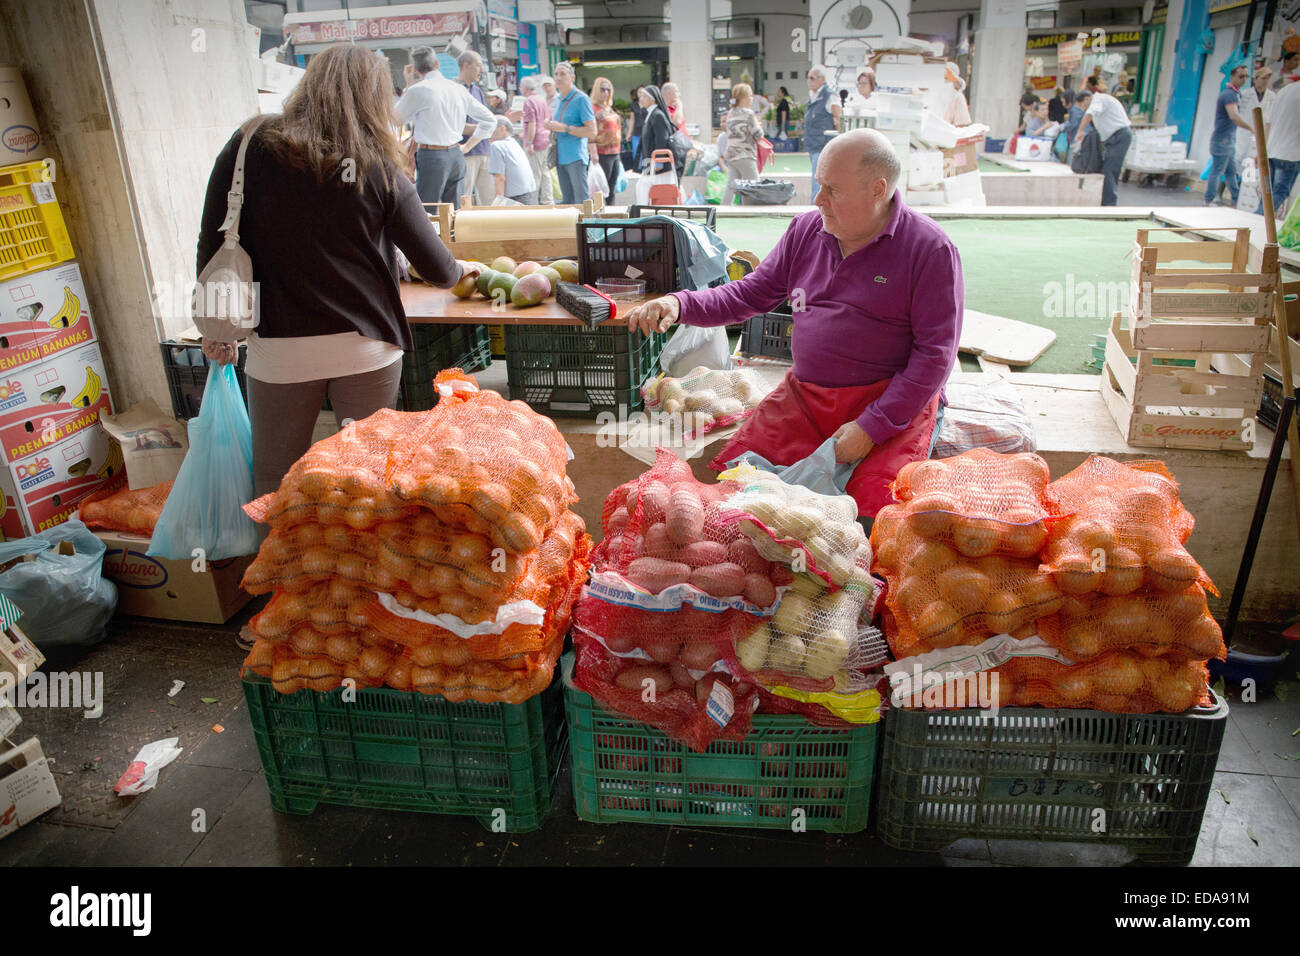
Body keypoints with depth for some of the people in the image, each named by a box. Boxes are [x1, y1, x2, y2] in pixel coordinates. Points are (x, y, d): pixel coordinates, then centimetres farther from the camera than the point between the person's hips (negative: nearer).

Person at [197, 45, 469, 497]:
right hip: (366, 346, 0)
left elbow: (213, 245, -1)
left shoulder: (251, 144, -2)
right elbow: (436, 268, -2)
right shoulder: (378, 168, -5)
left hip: (278, 352, 1)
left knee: (275, 483, 16)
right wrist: (461, 271, 20)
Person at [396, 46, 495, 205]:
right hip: (457, 156, 6)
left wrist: (408, 85, 10)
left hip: (431, 157, -6)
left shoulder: (418, 90, -9)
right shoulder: (459, 90, 8)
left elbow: (396, 118, 5)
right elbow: (489, 119, 15)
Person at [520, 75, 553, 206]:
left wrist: (529, 143, -19)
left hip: (535, 142, -9)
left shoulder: (529, 101, -12)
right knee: (545, 173, 11)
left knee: (534, 175, -5)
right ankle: (548, 201, 14)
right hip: (546, 141, 9)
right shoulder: (542, 100, 15)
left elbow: (532, 124, -19)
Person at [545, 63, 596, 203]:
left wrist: (564, 128, -18)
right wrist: (552, 127, 5)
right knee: (567, 200, 11)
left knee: (582, 200, -8)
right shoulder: (559, 101, 16)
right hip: (560, 158, 8)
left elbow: (592, 131, -14)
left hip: (575, 158, -8)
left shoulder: (581, 99, -8)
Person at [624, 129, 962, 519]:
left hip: (892, 401, -4)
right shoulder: (807, 230, 8)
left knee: (873, 509, -24)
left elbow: (936, 352, -11)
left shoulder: (930, 248, -8)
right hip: (802, 395, 5)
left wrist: (872, 427, -18)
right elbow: (750, 294, 13)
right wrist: (678, 304, -5)